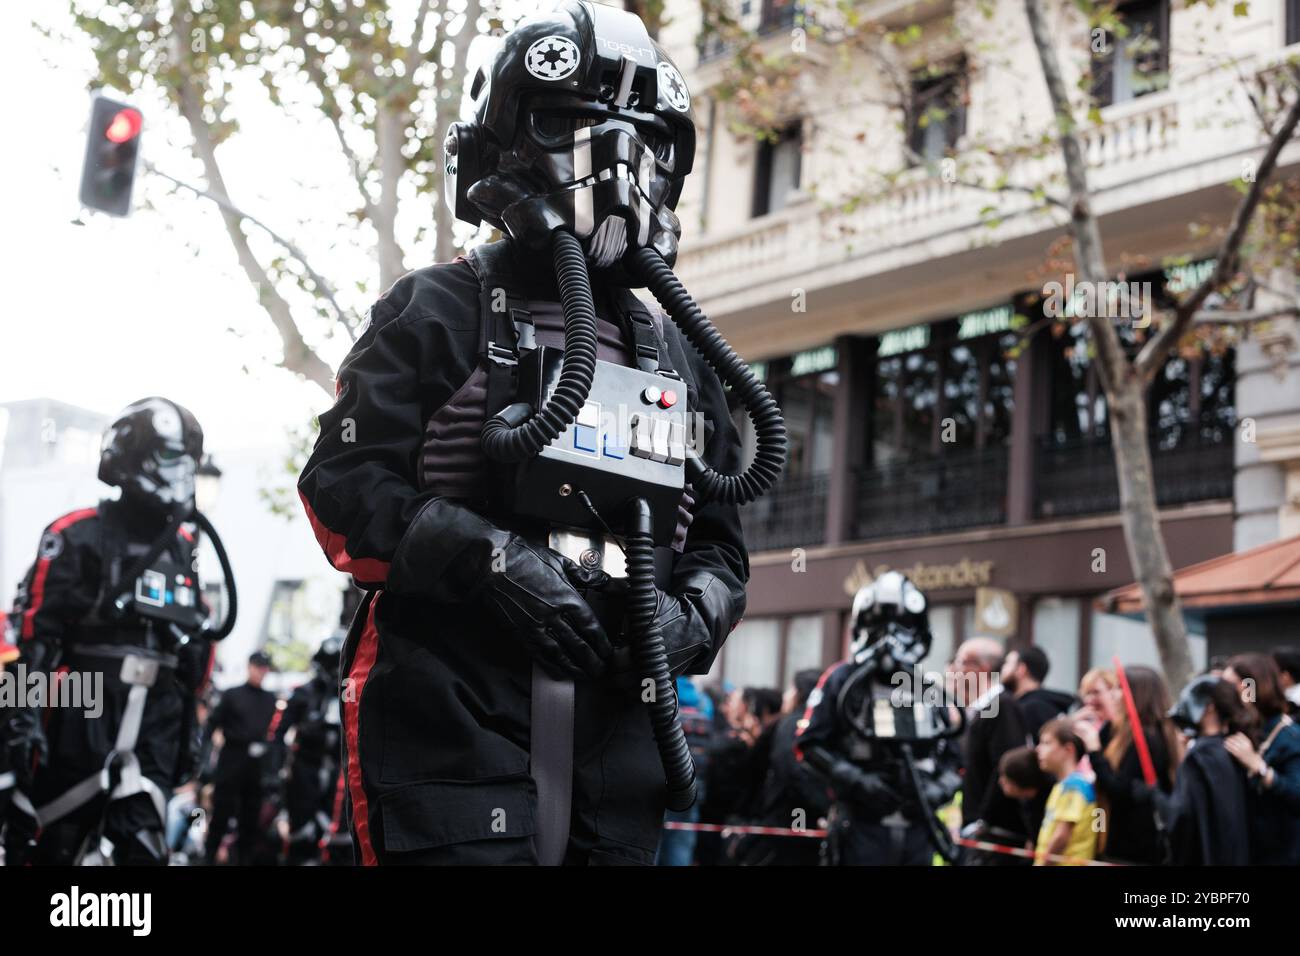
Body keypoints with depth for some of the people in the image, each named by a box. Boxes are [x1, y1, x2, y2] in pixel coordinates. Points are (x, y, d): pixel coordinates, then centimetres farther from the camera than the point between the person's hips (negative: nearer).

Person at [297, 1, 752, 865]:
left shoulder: (679, 358, 18)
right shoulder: (438, 313, 2)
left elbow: (720, 545, 20)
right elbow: (342, 487, -6)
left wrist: (686, 618, -3)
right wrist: (492, 558, -20)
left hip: (615, 725, 6)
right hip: (452, 720, -5)